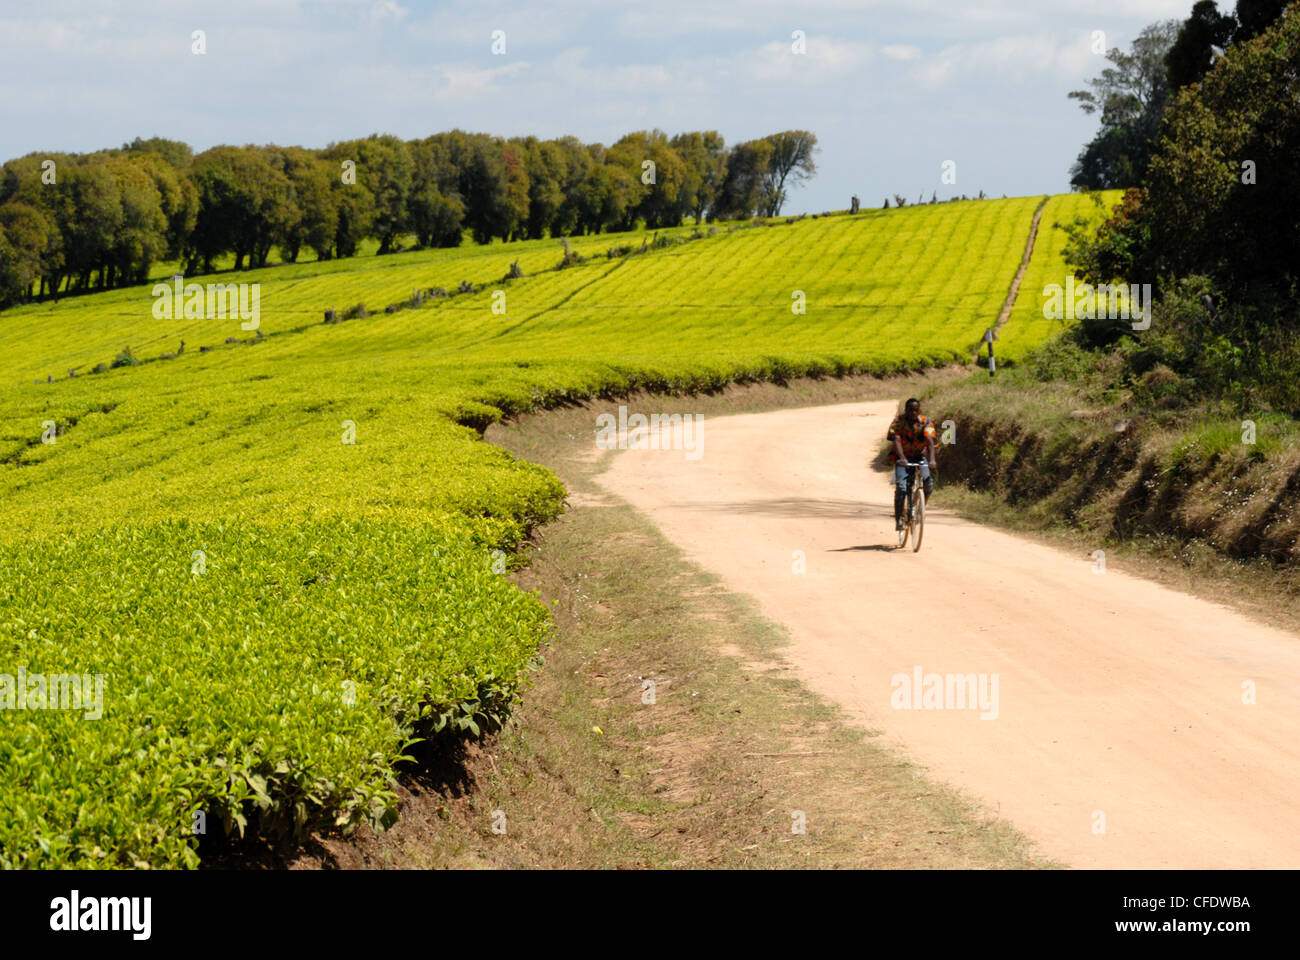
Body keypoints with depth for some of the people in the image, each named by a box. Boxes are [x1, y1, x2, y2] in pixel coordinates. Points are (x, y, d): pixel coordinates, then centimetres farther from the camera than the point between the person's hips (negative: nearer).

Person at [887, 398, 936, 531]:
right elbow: (896, 441, -30)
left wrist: (931, 460, -43)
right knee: (901, 486, -21)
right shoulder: (898, 421, -17)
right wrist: (901, 458, -47)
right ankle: (898, 519, -16)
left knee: (928, 482, -20)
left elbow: (930, 441, -26)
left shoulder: (926, 422, -13)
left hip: (919, 456, 2)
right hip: (902, 457, -2)